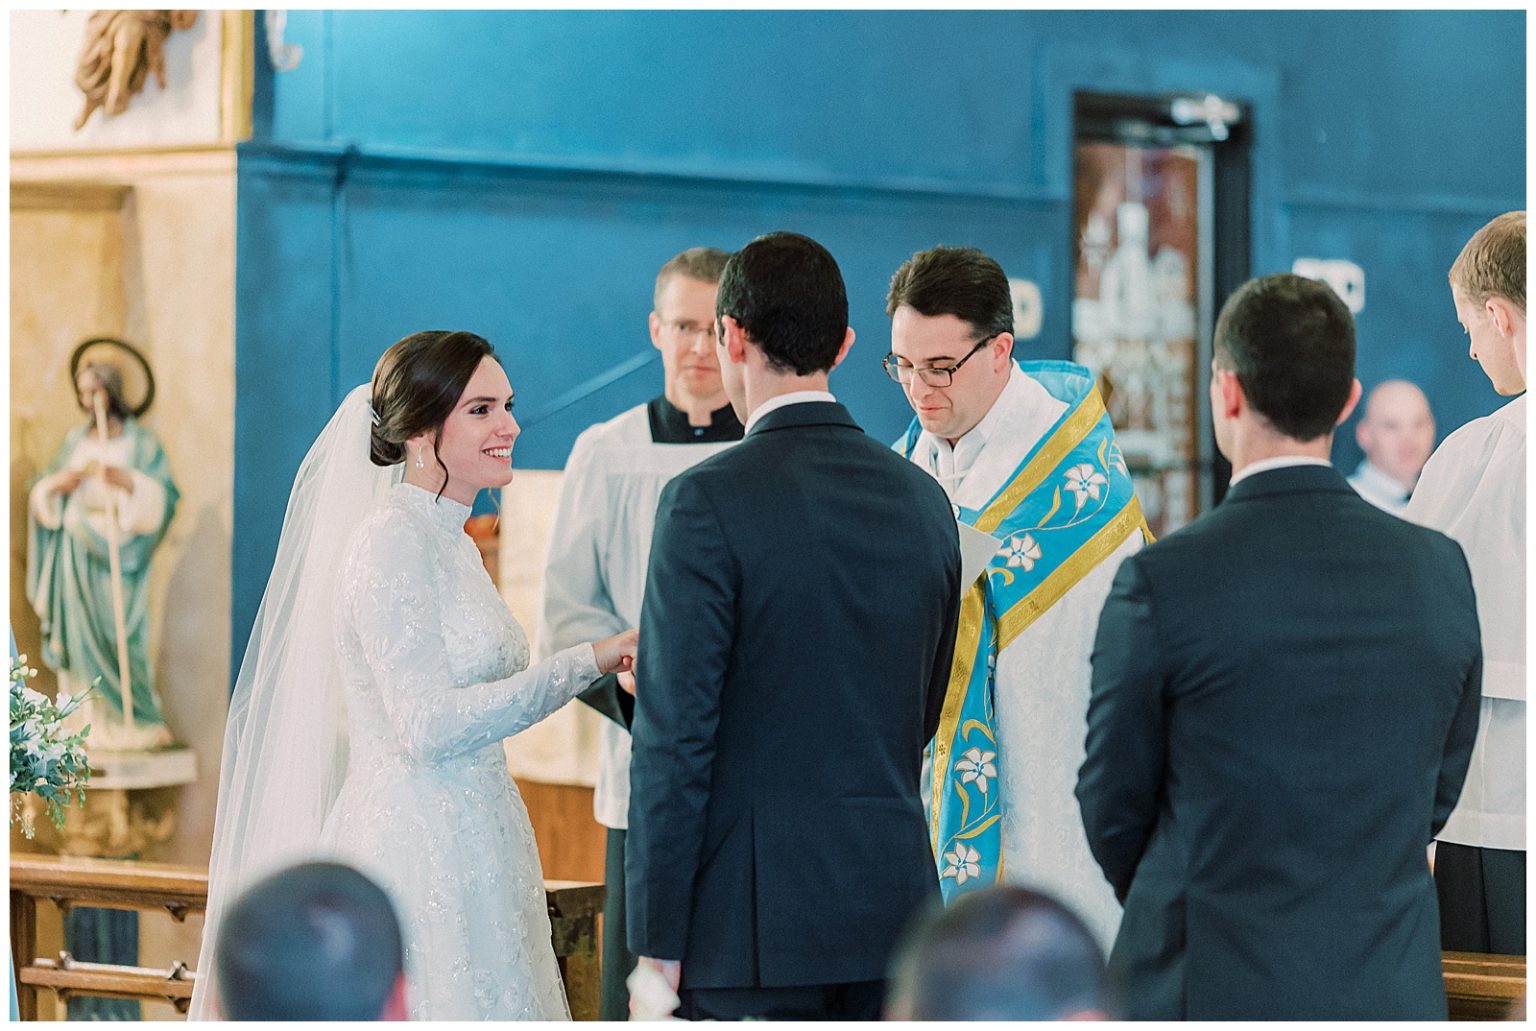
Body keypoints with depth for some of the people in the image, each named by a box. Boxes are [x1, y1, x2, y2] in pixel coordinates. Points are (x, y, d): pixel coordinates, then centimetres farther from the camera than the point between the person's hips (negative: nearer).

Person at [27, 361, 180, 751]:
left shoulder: (140, 441, 2)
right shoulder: (76, 439, 15)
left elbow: (166, 496, -7)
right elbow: (41, 495, 16)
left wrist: (128, 481, -22)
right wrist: (56, 483, -6)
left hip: (117, 552, -4)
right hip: (75, 547, 4)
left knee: (117, 635, -9)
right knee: (79, 635, -1)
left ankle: (137, 721, 0)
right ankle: (90, 723, 2)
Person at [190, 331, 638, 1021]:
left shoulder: (449, 543, 15)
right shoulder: (391, 541, -13)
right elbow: (429, 725, -20)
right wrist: (587, 663, -17)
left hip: (467, 855, 9)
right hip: (413, 854, -9)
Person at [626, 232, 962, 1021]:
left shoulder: (708, 501, -10)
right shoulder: (923, 501, 9)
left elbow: (675, 740, -12)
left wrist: (656, 940, -7)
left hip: (754, 924, -6)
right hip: (895, 904, 6)